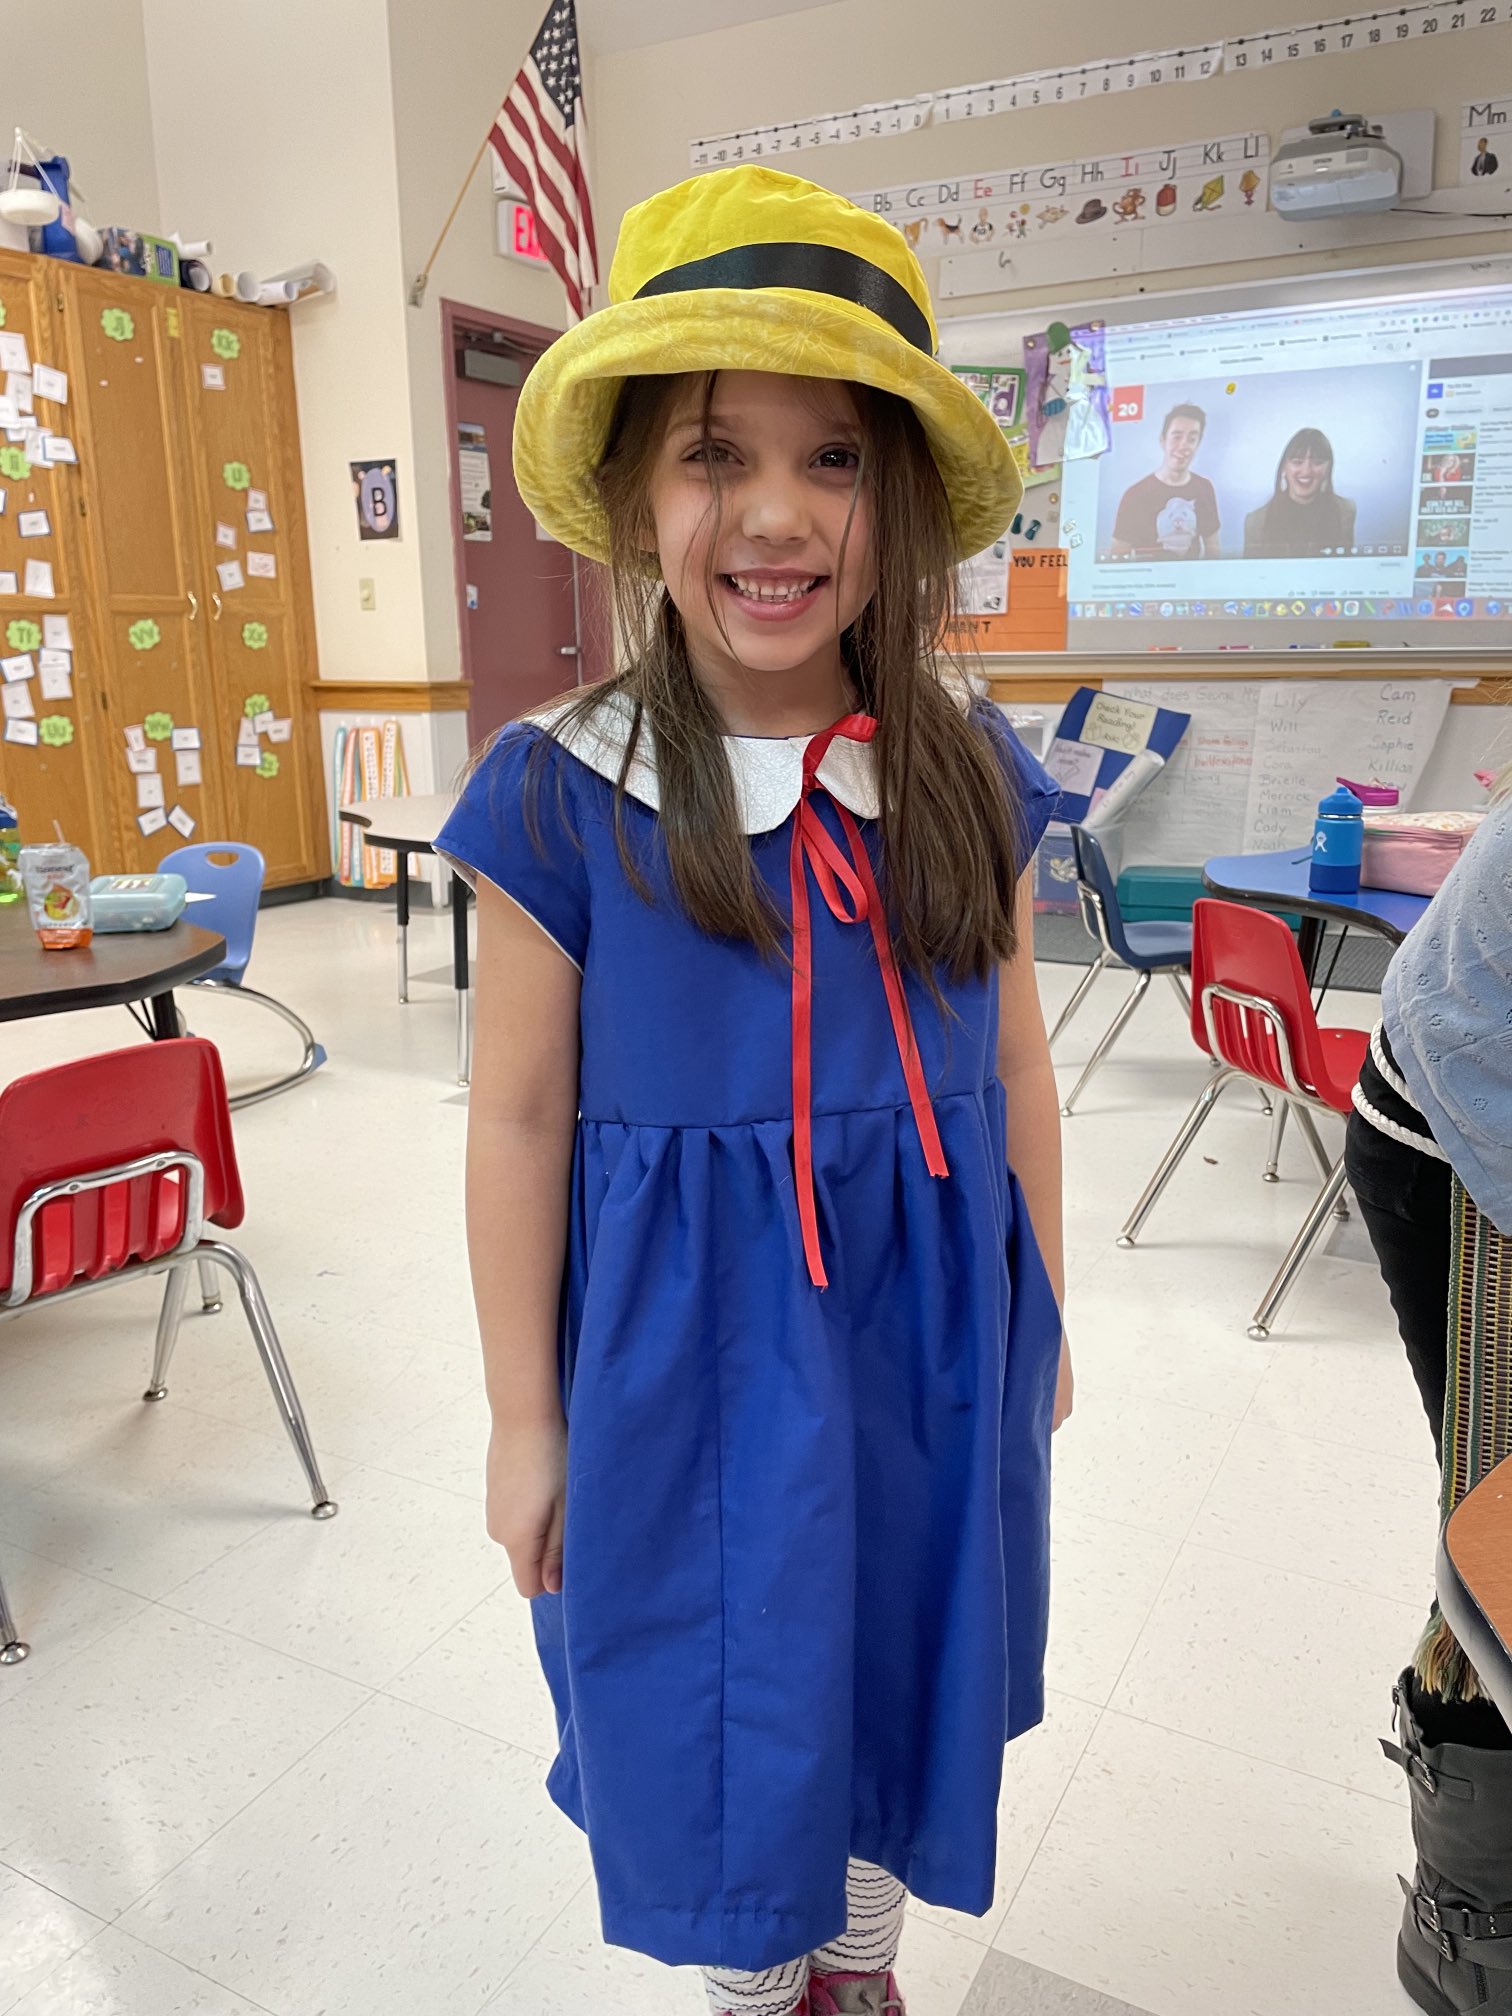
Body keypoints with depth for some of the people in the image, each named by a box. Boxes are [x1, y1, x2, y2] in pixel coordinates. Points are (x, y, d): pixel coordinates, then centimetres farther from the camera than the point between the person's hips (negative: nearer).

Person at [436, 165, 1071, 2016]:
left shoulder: (969, 773, -6)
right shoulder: (562, 795, -14)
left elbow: (1013, 1067, 3)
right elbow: (520, 1119, -9)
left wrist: (1041, 1323, 11)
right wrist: (525, 1419, -3)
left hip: (931, 1333, 3)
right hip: (685, 1343, -2)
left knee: (896, 1671, 24)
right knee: (725, 1703, 18)